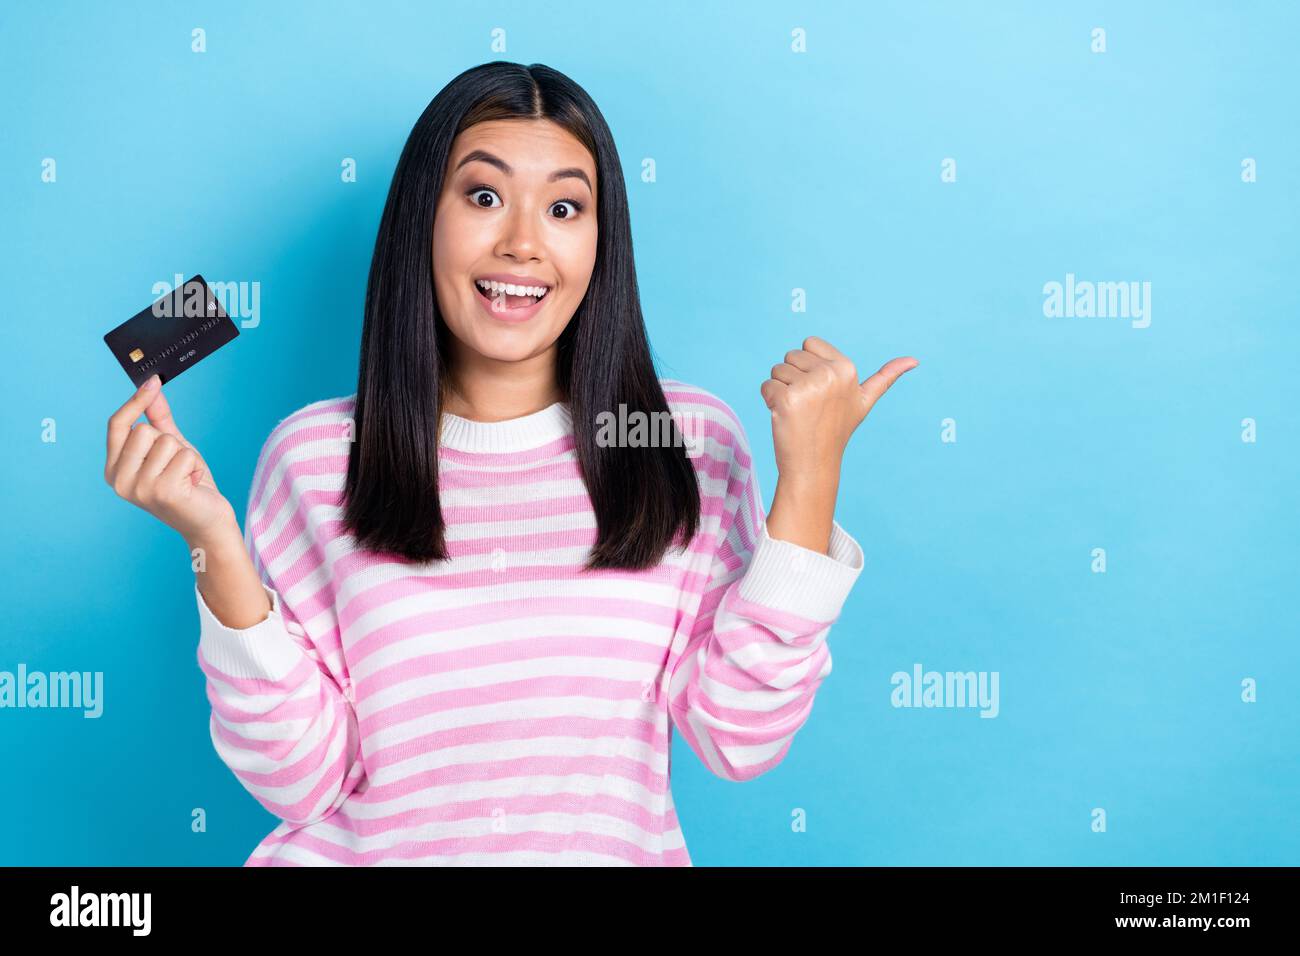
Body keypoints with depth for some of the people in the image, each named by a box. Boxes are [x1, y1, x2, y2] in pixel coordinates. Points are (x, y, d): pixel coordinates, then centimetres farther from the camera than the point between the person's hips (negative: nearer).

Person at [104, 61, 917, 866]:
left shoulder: (694, 440, 1)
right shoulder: (313, 456, 1)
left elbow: (742, 740, -4)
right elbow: (302, 782, -3)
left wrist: (810, 481, -9)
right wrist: (216, 544, -12)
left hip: (613, 848, 1)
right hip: (372, 849, 0)